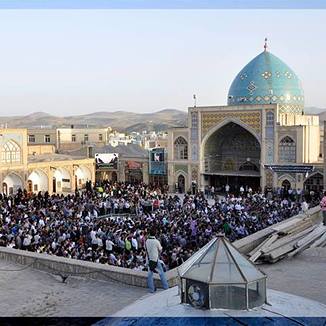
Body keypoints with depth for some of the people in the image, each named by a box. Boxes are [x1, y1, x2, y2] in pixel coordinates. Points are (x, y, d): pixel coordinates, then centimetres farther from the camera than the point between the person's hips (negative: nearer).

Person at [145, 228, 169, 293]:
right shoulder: (156, 241, -18)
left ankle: (151, 289, 15)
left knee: (150, 274, 11)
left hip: (149, 259, 4)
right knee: (161, 273, 9)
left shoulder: (147, 241, -5)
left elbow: (146, 249, 7)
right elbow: (160, 250, -5)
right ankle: (166, 287, 14)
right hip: (155, 259, -4)